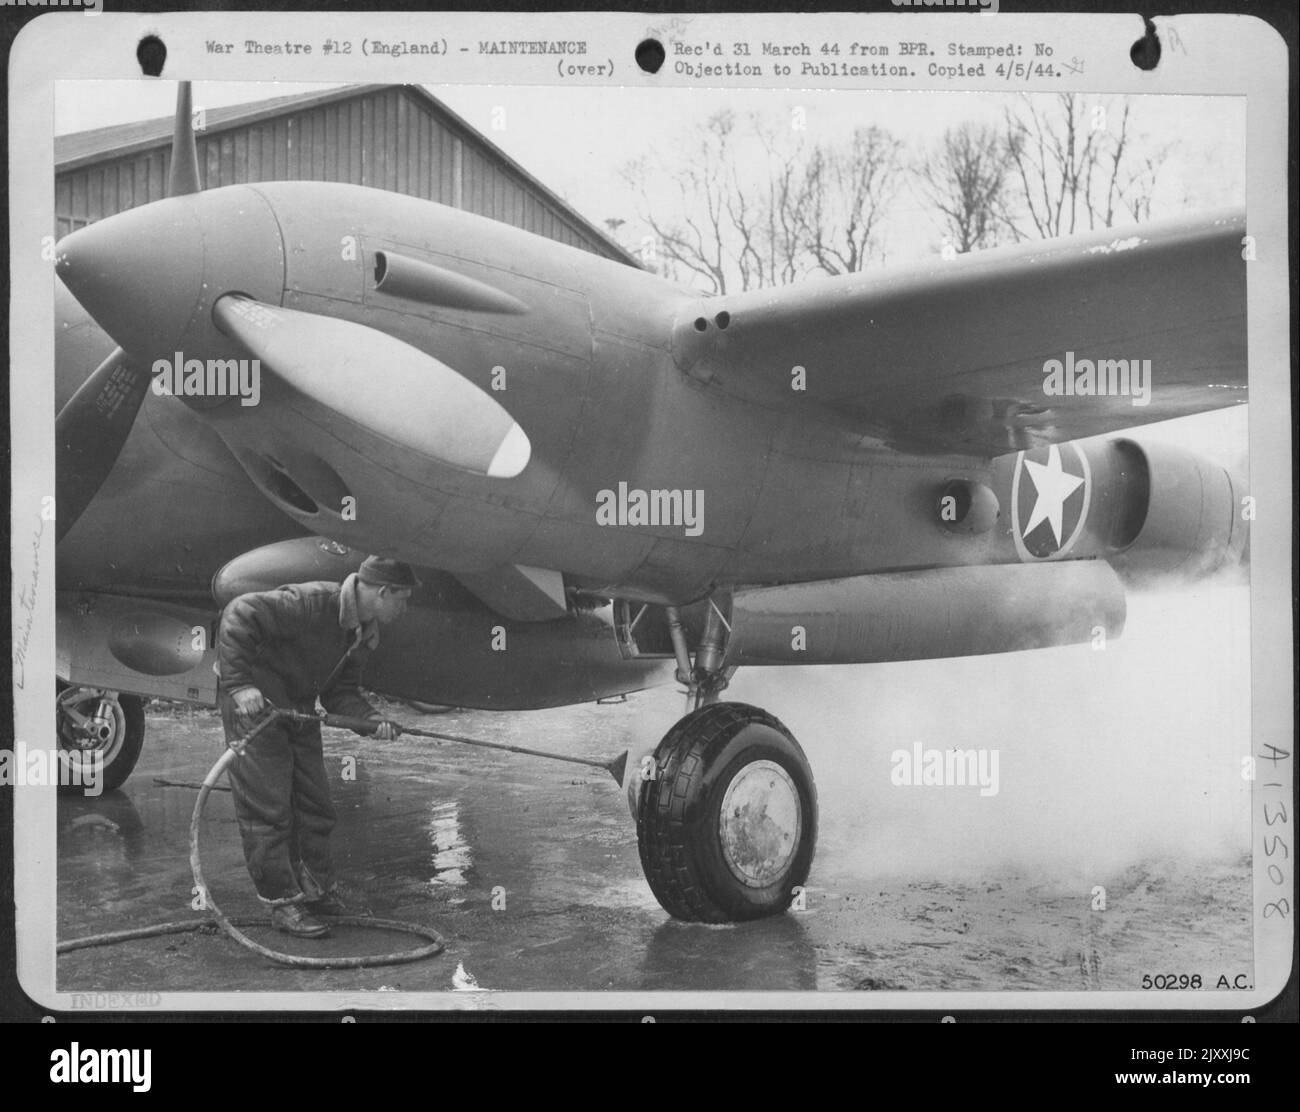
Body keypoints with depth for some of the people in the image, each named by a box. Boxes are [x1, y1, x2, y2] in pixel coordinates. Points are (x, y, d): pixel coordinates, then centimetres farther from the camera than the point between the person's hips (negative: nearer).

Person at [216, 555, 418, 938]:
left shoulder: (364, 635, 1)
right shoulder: (312, 603, -28)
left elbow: (340, 691, 4)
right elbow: (239, 613, -31)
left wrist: (371, 719, -15)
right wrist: (239, 684, -35)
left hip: (298, 711, 9)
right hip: (253, 705, -9)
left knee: (315, 805, 11)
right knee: (267, 807, -6)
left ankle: (318, 890, 26)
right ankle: (283, 904, 1)